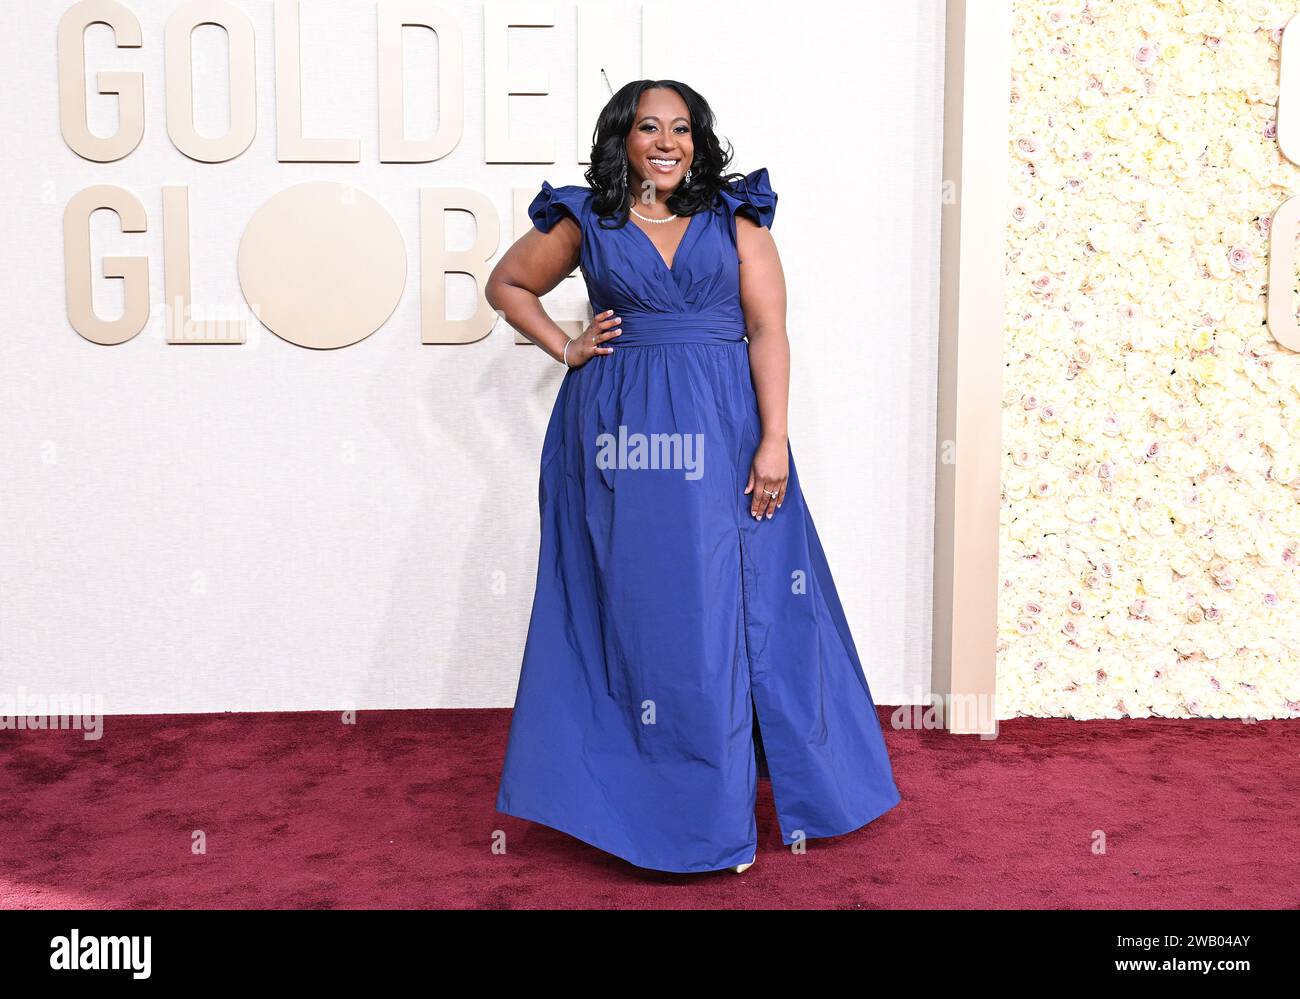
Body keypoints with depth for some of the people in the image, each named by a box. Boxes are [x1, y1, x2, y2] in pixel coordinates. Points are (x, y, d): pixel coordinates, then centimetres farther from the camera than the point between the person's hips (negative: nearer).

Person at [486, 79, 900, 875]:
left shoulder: (736, 220, 6)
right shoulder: (586, 223, 7)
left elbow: (769, 332, -1)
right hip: (619, 436, 0)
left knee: (721, 613, 3)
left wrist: (773, 440, -10)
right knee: (632, 614, 4)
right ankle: (643, 804, 16)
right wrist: (564, 348, 5)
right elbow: (507, 284, 20)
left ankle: (719, 807, 16)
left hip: (721, 435, 0)